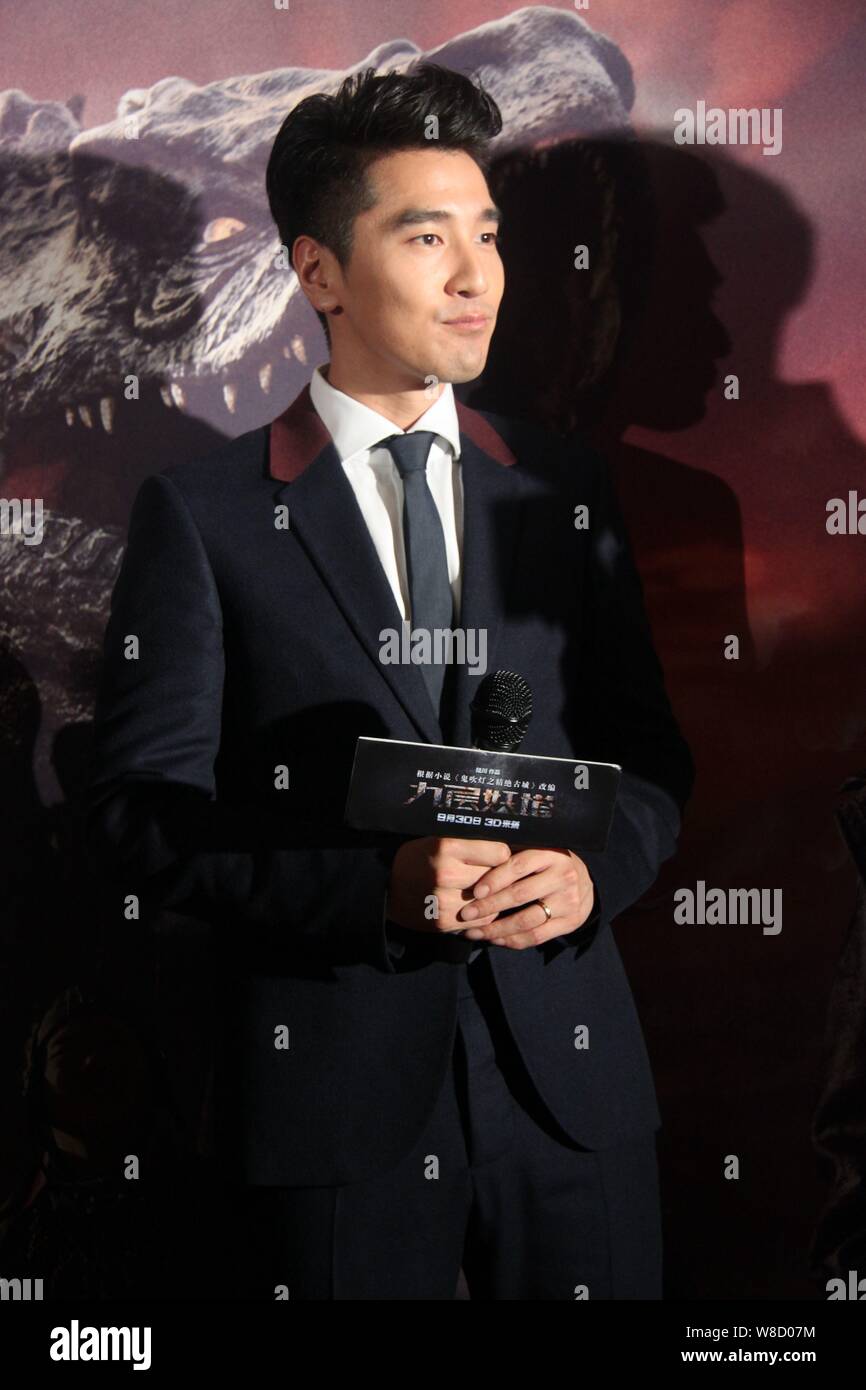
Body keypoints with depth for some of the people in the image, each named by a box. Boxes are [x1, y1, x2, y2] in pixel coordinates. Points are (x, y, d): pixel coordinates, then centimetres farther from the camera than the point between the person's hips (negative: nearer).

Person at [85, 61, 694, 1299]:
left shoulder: (564, 488, 7)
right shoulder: (202, 514, -4)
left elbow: (650, 756, 11)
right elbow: (140, 820, -7)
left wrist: (593, 870, -11)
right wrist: (379, 890, -19)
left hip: (571, 1068, 4)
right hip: (336, 1089, -3)